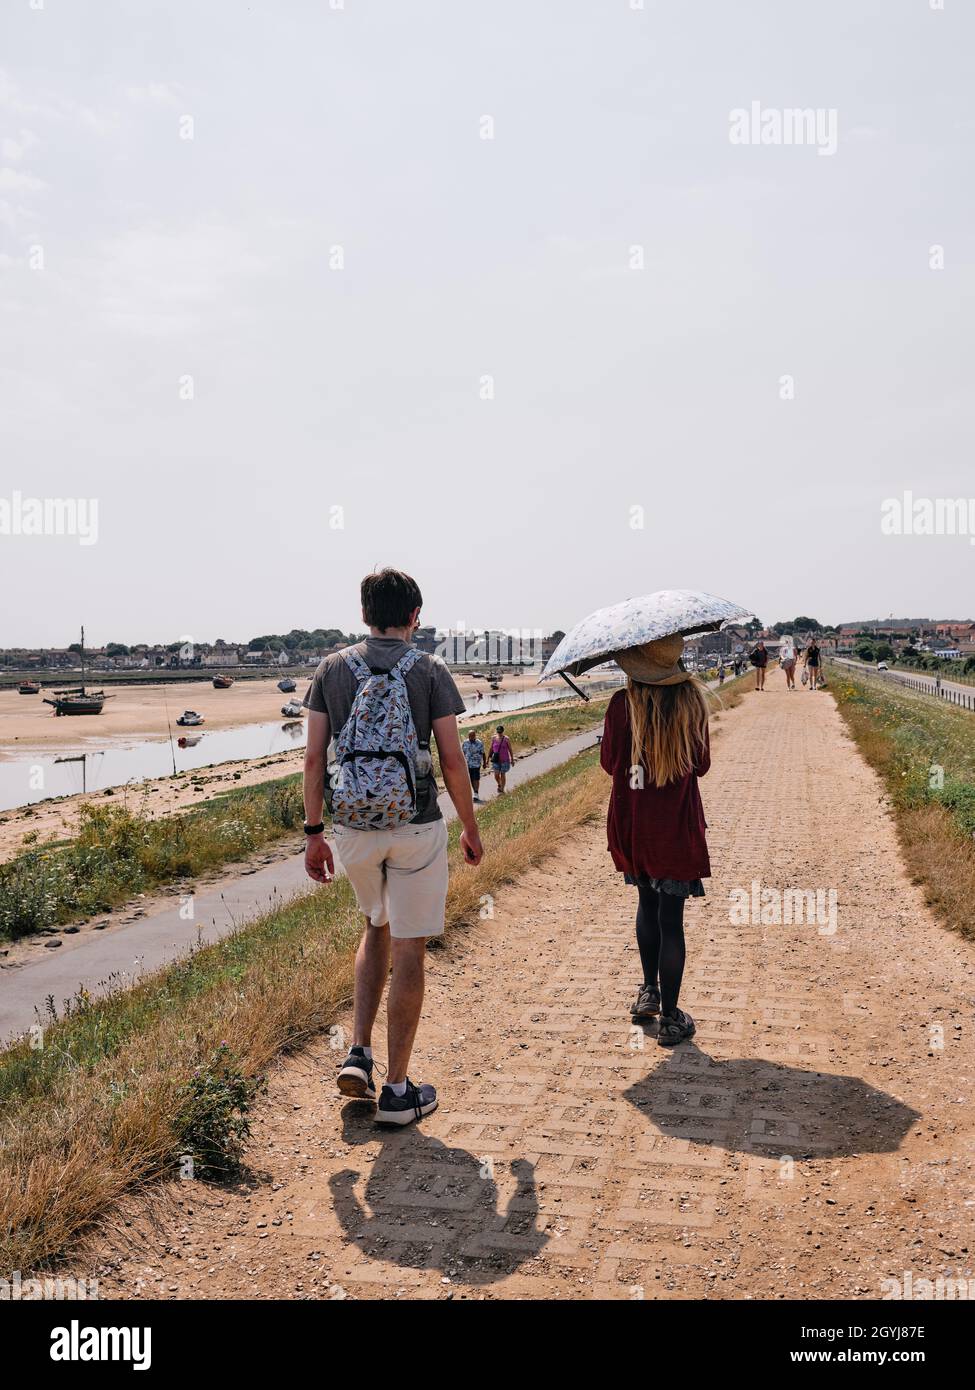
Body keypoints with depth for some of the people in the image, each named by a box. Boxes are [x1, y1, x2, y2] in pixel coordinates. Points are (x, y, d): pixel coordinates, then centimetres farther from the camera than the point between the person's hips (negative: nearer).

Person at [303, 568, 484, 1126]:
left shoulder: (333, 668, 3)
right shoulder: (430, 670, -4)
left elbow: (314, 756, 1)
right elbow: (453, 760, -7)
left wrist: (314, 832, 7)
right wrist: (471, 829, 5)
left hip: (353, 828, 3)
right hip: (416, 828, -3)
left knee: (377, 928, 26)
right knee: (408, 952, 6)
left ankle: (358, 1055, 18)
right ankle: (398, 1091, 14)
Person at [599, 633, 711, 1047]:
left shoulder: (622, 704, -9)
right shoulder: (692, 700, -7)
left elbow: (609, 763, 1)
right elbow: (701, 765, 3)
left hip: (633, 824, 2)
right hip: (677, 826, -1)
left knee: (648, 904, 22)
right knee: (670, 918, 3)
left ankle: (649, 991, 36)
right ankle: (669, 1018, 8)